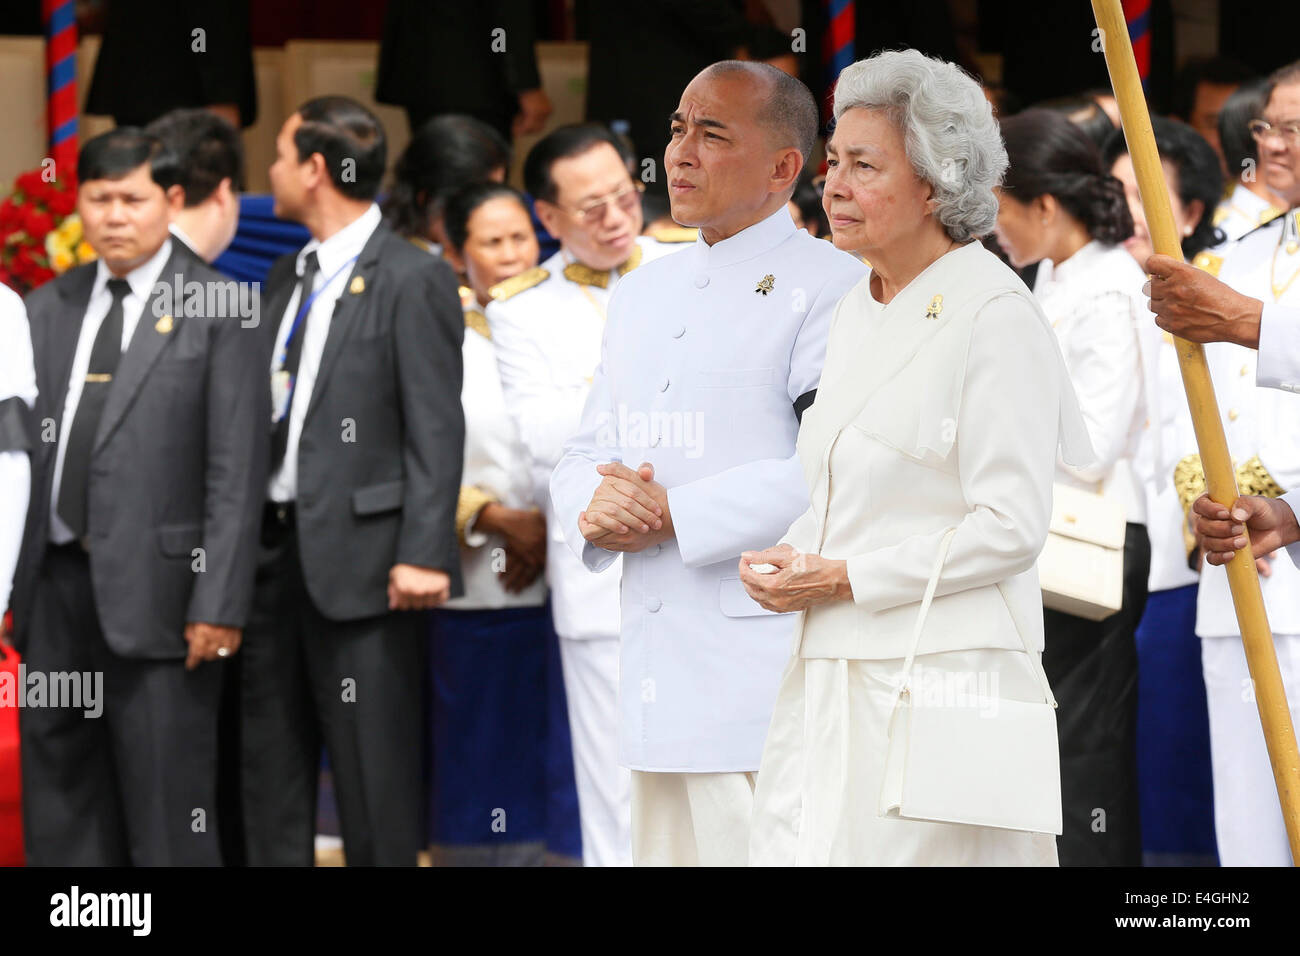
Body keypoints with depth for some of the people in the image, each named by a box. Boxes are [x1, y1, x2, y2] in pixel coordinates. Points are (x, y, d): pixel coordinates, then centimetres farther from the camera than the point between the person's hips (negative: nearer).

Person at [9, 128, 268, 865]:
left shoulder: (216, 311, -2)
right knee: (60, 813, 9)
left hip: (155, 591, -5)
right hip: (56, 586, 5)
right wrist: (7, 585, 8)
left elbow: (237, 471, -7)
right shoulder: (48, 309, 14)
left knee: (168, 817, -3)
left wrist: (219, 605, -13)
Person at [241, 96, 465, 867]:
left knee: (373, 782, -3)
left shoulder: (413, 280, -8)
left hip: (359, 555, -8)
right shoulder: (289, 278, 16)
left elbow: (436, 429, -13)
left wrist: (423, 551, -20)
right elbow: (266, 413, 17)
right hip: (278, 548, 8)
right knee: (273, 771, 11)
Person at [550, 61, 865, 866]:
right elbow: (586, 457, 20)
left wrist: (673, 516, -16)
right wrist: (596, 513, -4)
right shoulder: (645, 294, 20)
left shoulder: (831, 288, -7)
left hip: (771, 675, -8)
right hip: (659, 678, 8)